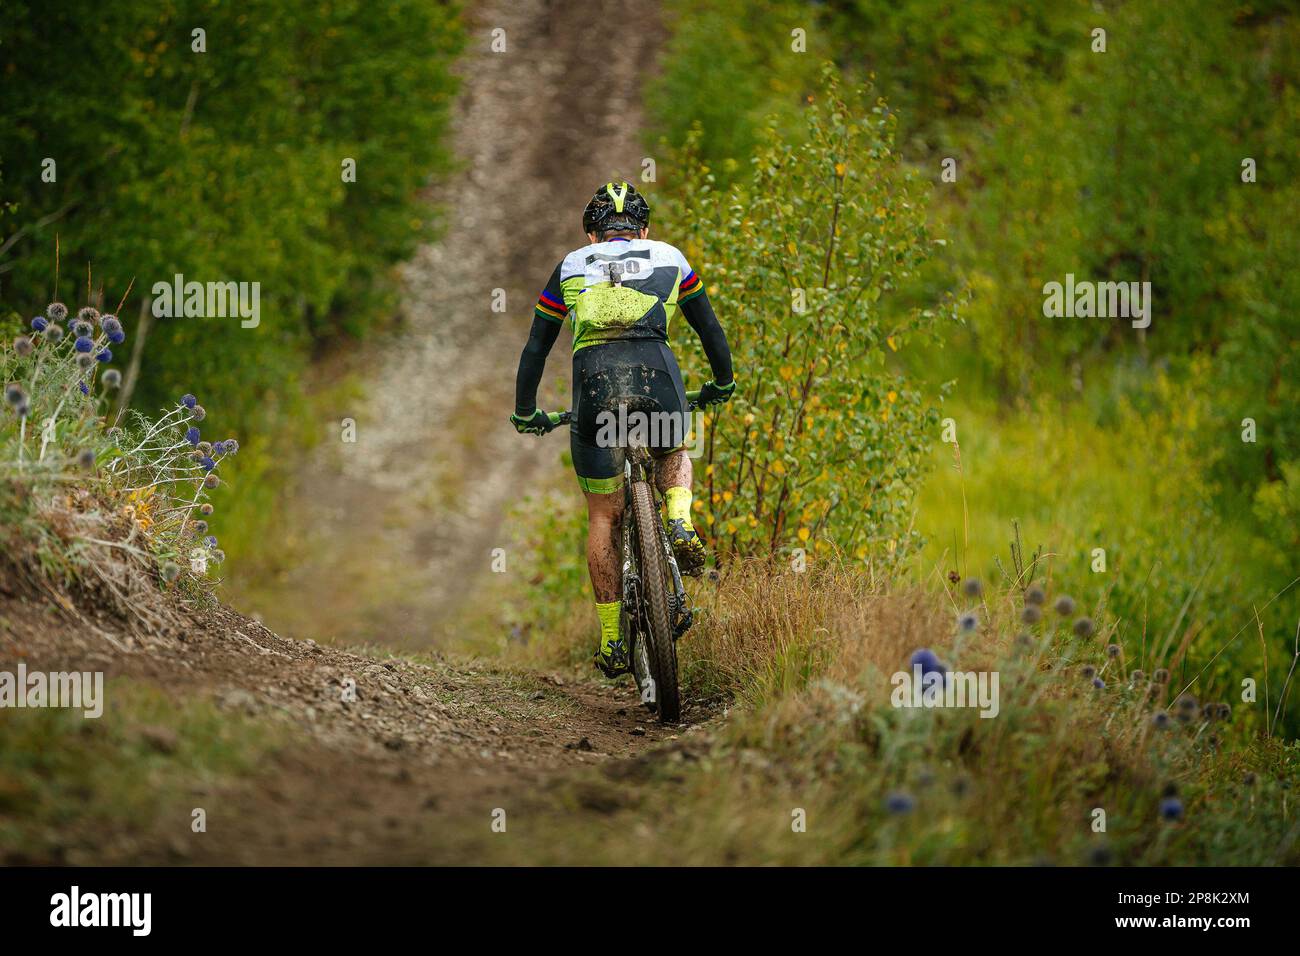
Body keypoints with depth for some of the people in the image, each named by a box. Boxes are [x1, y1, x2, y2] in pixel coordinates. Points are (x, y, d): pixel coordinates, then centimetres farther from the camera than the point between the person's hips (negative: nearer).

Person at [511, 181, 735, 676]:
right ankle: (680, 524, 3)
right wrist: (722, 385, 50)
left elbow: (535, 348, 29)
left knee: (604, 516, 13)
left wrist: (525, 413, 40)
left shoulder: (570, 267, 27)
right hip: (655, 372, 0)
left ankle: (611, 641, 12)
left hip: (594, 376, 0)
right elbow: (711, 329, 34)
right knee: (674, 455, 34)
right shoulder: (669, 258, 27)